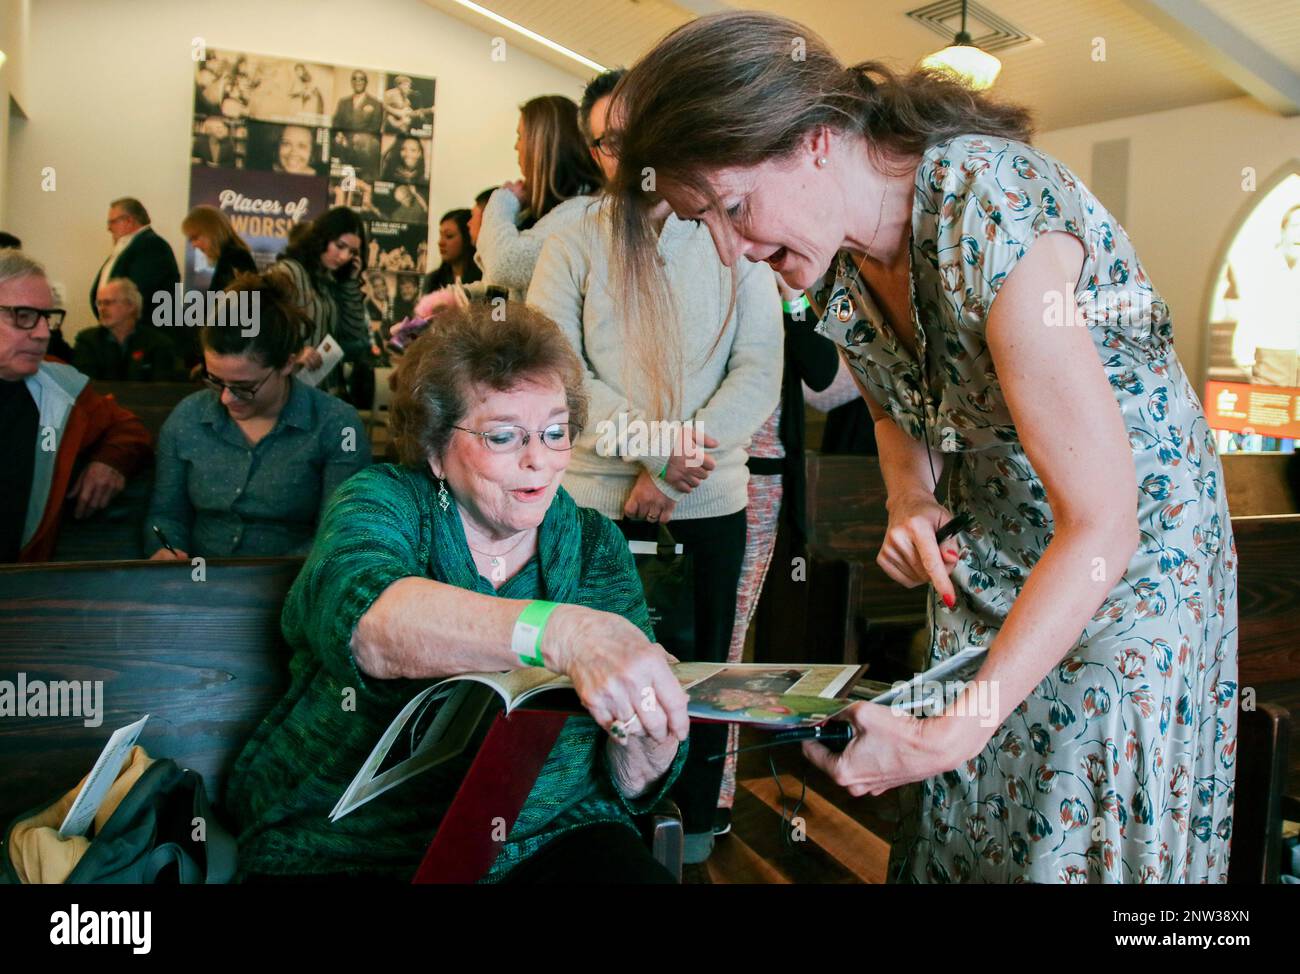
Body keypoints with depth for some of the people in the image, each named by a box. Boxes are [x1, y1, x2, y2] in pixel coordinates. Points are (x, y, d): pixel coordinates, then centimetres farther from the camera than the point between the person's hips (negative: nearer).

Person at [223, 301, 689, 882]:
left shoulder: (595, 546, 5)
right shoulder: (385, 502, -3)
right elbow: (354, 611, -28)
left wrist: (645, 748, -19)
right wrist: (565, 632, -41)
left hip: (551, 836, 2)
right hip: (348, 850, -1)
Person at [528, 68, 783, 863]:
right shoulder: (574, 246, 3)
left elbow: (761, 370, -3)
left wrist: (681, 456, -15)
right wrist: (654, 445, -18)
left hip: (712, 499, 1)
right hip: (600, 496, -1)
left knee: (704, 667, 11)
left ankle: (694, 829, 28)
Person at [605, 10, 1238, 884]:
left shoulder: (991, 214, -32)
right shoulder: (842, 258, -8)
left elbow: (1102, 525, -30)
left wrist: (949, 735, -31)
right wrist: (909, 499, -11)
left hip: (1133, 561, -6)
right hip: (982, 569, 6)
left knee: (1079, 847, 5)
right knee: (958, 830, 12)